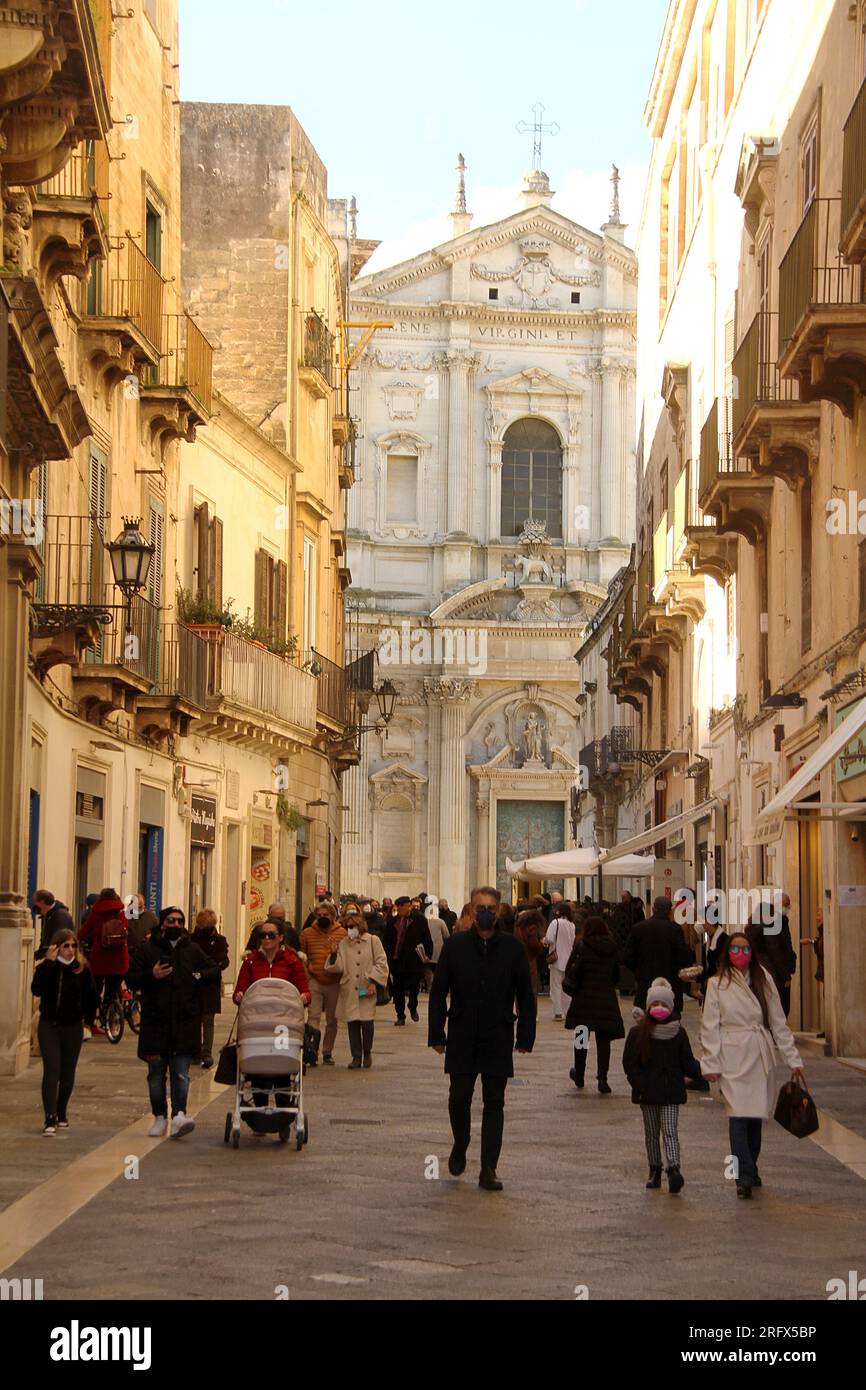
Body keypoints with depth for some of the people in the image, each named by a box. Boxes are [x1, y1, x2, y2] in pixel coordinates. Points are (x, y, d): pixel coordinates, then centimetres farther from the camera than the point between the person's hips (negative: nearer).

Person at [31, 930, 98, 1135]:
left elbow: (92, 997, 9)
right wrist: (48, 964, -26)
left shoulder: (82, 969, -1)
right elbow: (36, 990, -23)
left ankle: (62, 1114, 26)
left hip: (73, 1027, 2)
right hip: (49, 1026, -2)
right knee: (52, 1070, -11)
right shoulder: (46, 967, -5)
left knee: (68, 1072, 9)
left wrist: (87, 1018, 7)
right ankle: (50, 1120, -14)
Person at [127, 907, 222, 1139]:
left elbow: (215, 970, 17)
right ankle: (160, 1117, 16)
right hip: (155, 1022, 0)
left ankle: (179, 1115, -16)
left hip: (185, 1024, 0)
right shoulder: (147, 950, 6)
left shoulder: (193, 950, 12)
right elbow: (131, 980, 3)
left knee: (181, 1074, -9)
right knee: (156, 1074, 7)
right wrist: (151, 975, -15)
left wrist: (200, 976, -3)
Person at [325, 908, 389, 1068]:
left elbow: (381, 963, 1)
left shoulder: (373, 941, 3)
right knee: (352, 1023, 2)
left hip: (367, 990, -2)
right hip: (349, 991, 2)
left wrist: (373, 982, -8)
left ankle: (367, 1053, 16)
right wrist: (334, 954, -14)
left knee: (367, 1022, -6)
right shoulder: (343, 943, 9)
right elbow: (338, 967, 4)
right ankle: (356, 1056, 11)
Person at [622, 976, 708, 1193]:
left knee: (670, 1130, -10)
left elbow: (687, 1062, 6)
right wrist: (639, 1086, -13)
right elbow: (629, 1063, -2)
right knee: (652, 1132, 11)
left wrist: (702, 1078, -8)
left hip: (671, 1091, -1)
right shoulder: (638, 1033, -2)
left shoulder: (678, 1033, 1)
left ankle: (674, 1169, -21)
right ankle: (655, 1170, 22)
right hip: (648, 1092, 1)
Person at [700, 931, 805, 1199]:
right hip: (733, 1056, -3)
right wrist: (710, 1063, -6)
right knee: (739, 1115, -13)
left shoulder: (763, 979, 9)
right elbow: (710, 1026, 1)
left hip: (761, 1056, 3)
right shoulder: (717, 984, 2)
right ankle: (744, 1177, -14)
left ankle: (750, 1168, 27)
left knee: (756, 1115, 8)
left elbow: (778, 1021, 10)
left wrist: (793, 1059, 7)